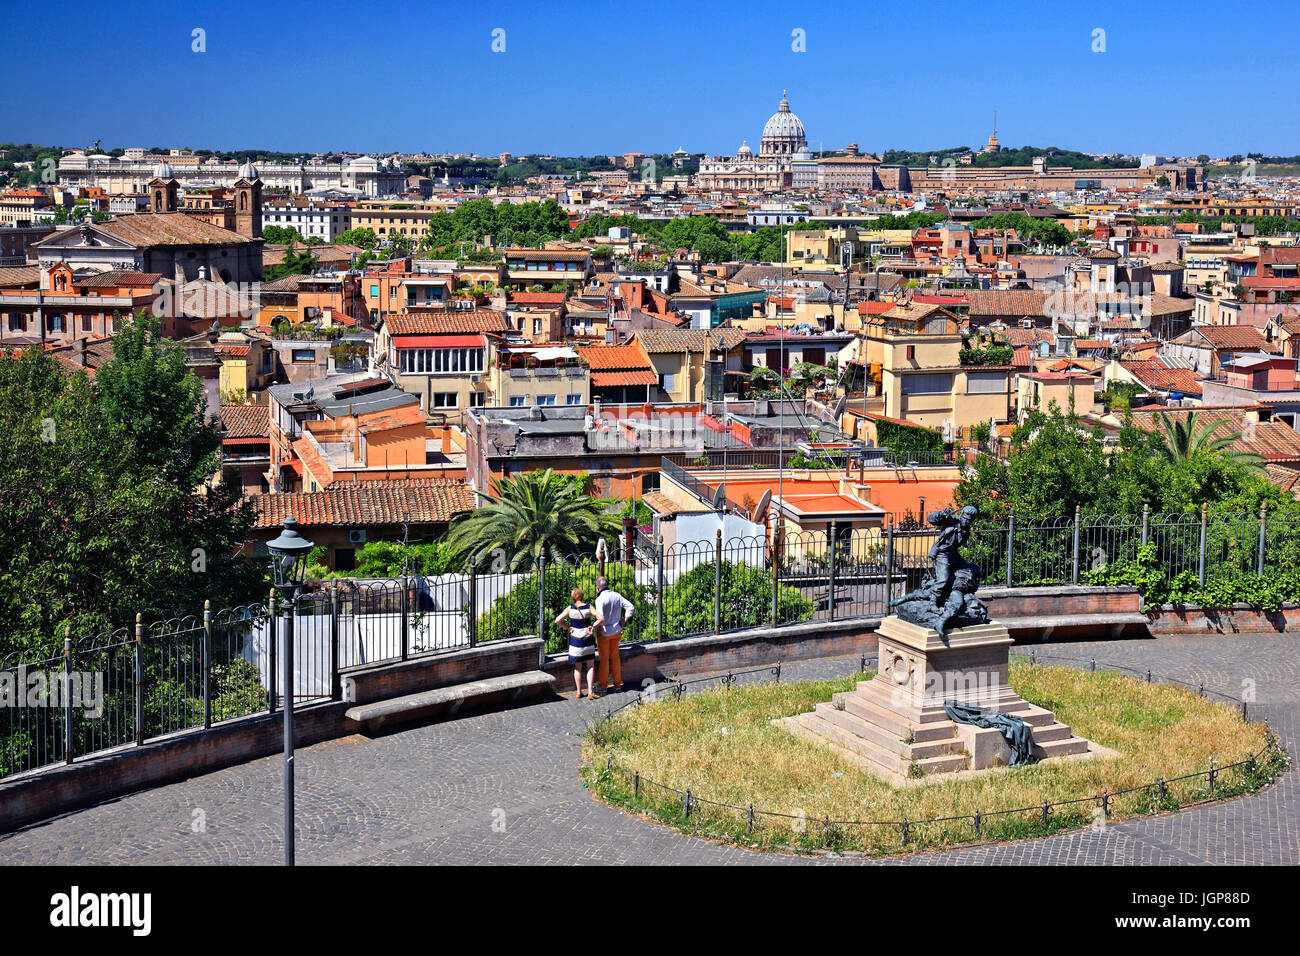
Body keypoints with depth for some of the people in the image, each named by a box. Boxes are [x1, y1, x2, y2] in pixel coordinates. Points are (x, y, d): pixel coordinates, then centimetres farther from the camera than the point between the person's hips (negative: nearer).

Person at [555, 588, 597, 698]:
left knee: (578, 667, 12)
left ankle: (579, 691, 16)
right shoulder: (589, 607, -7)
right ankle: (590, 692, 2)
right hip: (588, 639, 0)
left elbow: (557, 621, -11)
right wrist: (593, 627, -7)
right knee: (590, 666, 9)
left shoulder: (570, 609, -6)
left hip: (575, 639, 0)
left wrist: (568, 628, -2)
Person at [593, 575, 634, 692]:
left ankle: (603, 686, 10)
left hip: (604, 633, -6)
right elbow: (630, 607, 4)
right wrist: (624, 620, 5)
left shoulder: (600, 599, -20)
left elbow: (600, 617, -28)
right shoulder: (617, 595, 1)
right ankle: (617, 683, 22)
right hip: (616, 631, 6)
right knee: (615, 657, 16)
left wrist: (598, 628, -14)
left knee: (604, 659, 3)